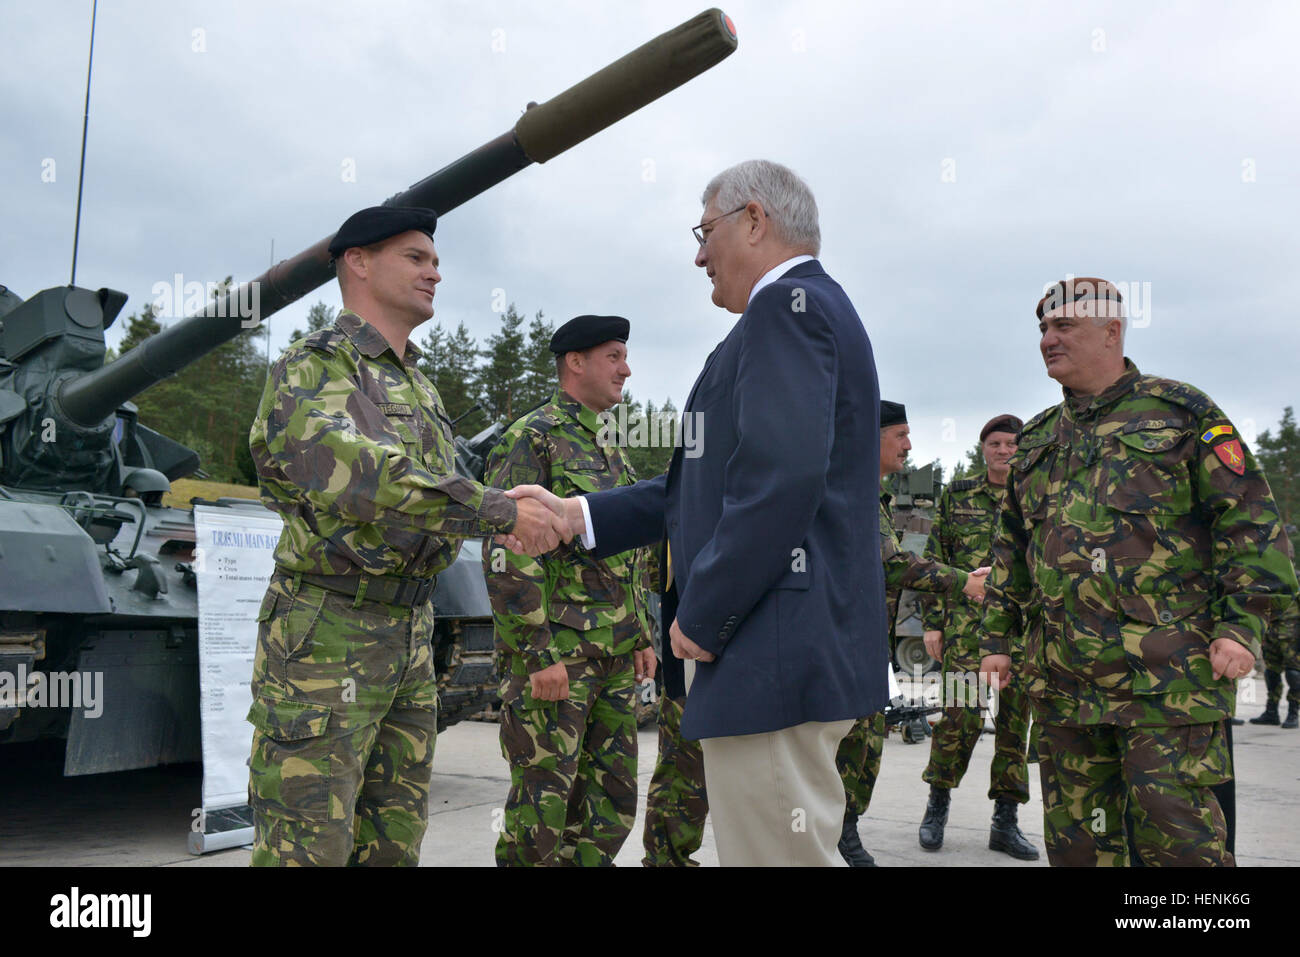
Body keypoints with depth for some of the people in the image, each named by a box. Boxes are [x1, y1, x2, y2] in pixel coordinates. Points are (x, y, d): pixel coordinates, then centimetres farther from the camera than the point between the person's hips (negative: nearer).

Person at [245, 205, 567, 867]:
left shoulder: (420, 389, 19)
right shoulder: (311, 370, -9)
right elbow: (365, 478, -27)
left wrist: (505, 510, 3)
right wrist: (499, 511, -27)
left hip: (411, 635, 8)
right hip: (325, 638, -8)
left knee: (393, 844, 13)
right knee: (308, 845, -5)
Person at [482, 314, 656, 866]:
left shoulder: (611, 450, 18)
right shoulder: (530, 441, -8)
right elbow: (506, 558, -15)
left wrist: (641, 636, 17)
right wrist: (539, 655, -20)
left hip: (614, 656, 8)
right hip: (553, 655, -8)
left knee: (612, 801, 11)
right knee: (543, 800, -1)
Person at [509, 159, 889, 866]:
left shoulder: (788, 305, -9)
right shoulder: (816, 308, 22)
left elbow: (780, 481, -24)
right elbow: (719, 482, 21)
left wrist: (704, 617, -15)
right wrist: (577, 516, 17)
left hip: (777, 656, -11)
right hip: (800, 653, 11)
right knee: (797, 851, 18)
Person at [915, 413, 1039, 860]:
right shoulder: (957, 494, 8)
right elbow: (934, 561, 7)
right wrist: (932, 622, 1)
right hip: (967, 620, -2)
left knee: (1015, 718, 4)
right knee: (962, 712, -11)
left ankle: (1005, 821, 14)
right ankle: (938, 802, 10)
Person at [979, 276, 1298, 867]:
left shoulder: (1182, 413, 3)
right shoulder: (1035, 441, 19)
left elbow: (1250, 519, -2)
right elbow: (1011, 549, 23)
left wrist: (1242, 623, -11)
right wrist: (998, 638, 16)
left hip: (1167, 675, -5)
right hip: (1060, 679, 6)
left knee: (1175, 828, -7)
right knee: (1076, 834, 10)